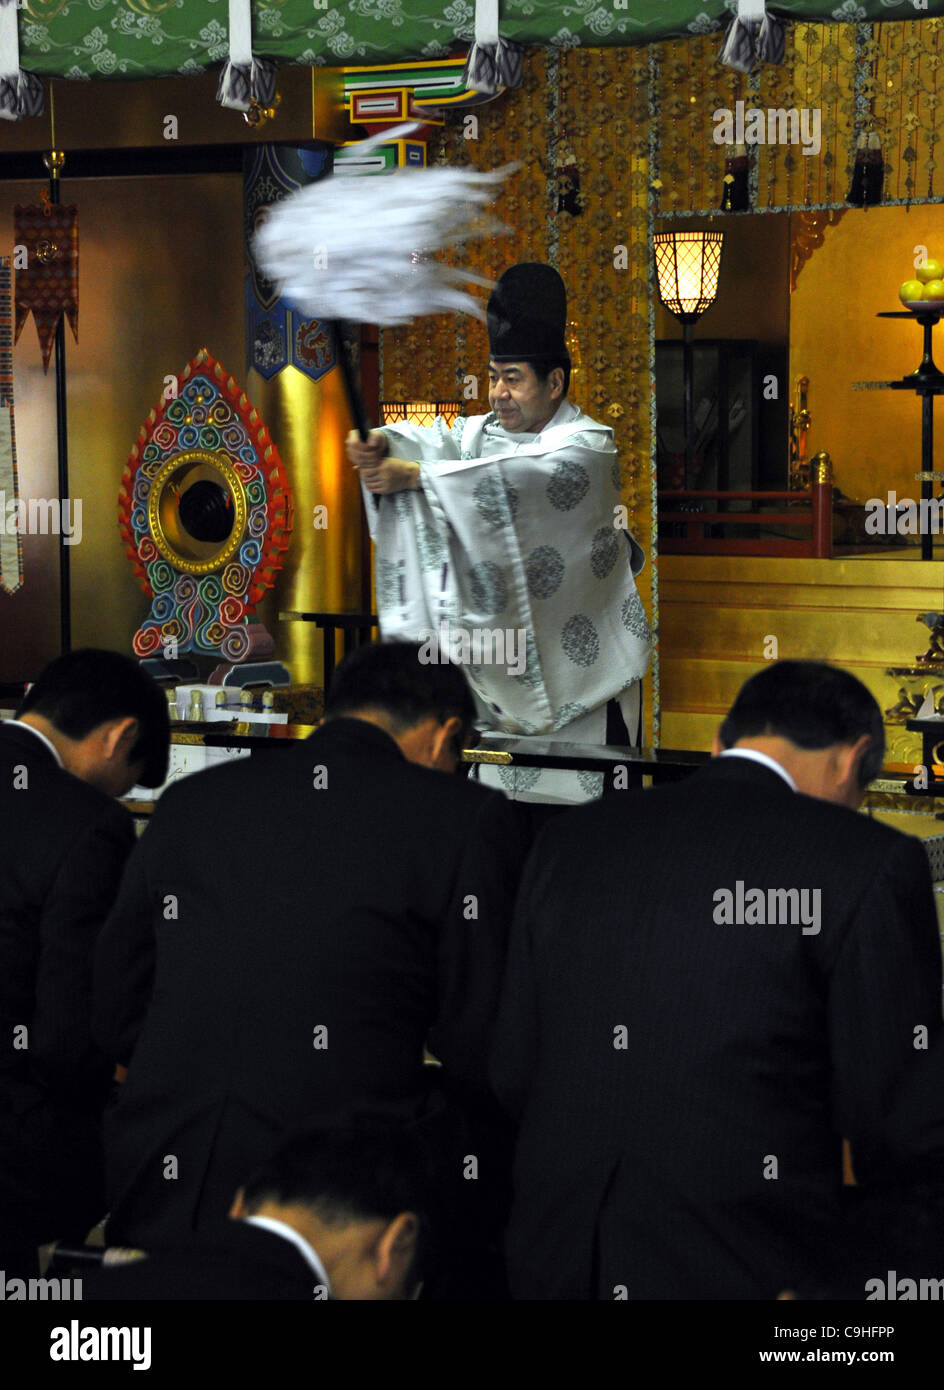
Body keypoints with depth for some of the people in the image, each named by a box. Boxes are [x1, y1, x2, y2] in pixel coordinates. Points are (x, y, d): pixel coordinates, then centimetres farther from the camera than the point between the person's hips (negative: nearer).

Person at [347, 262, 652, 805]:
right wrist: (381, 445, -30)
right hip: (506, 660, 6)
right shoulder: (487, 432, 12)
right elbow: (433, 439, -7)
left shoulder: (587, 446, -10)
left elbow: (516, 481, -26)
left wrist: (415, 476, -31)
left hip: (578, 668, -6)